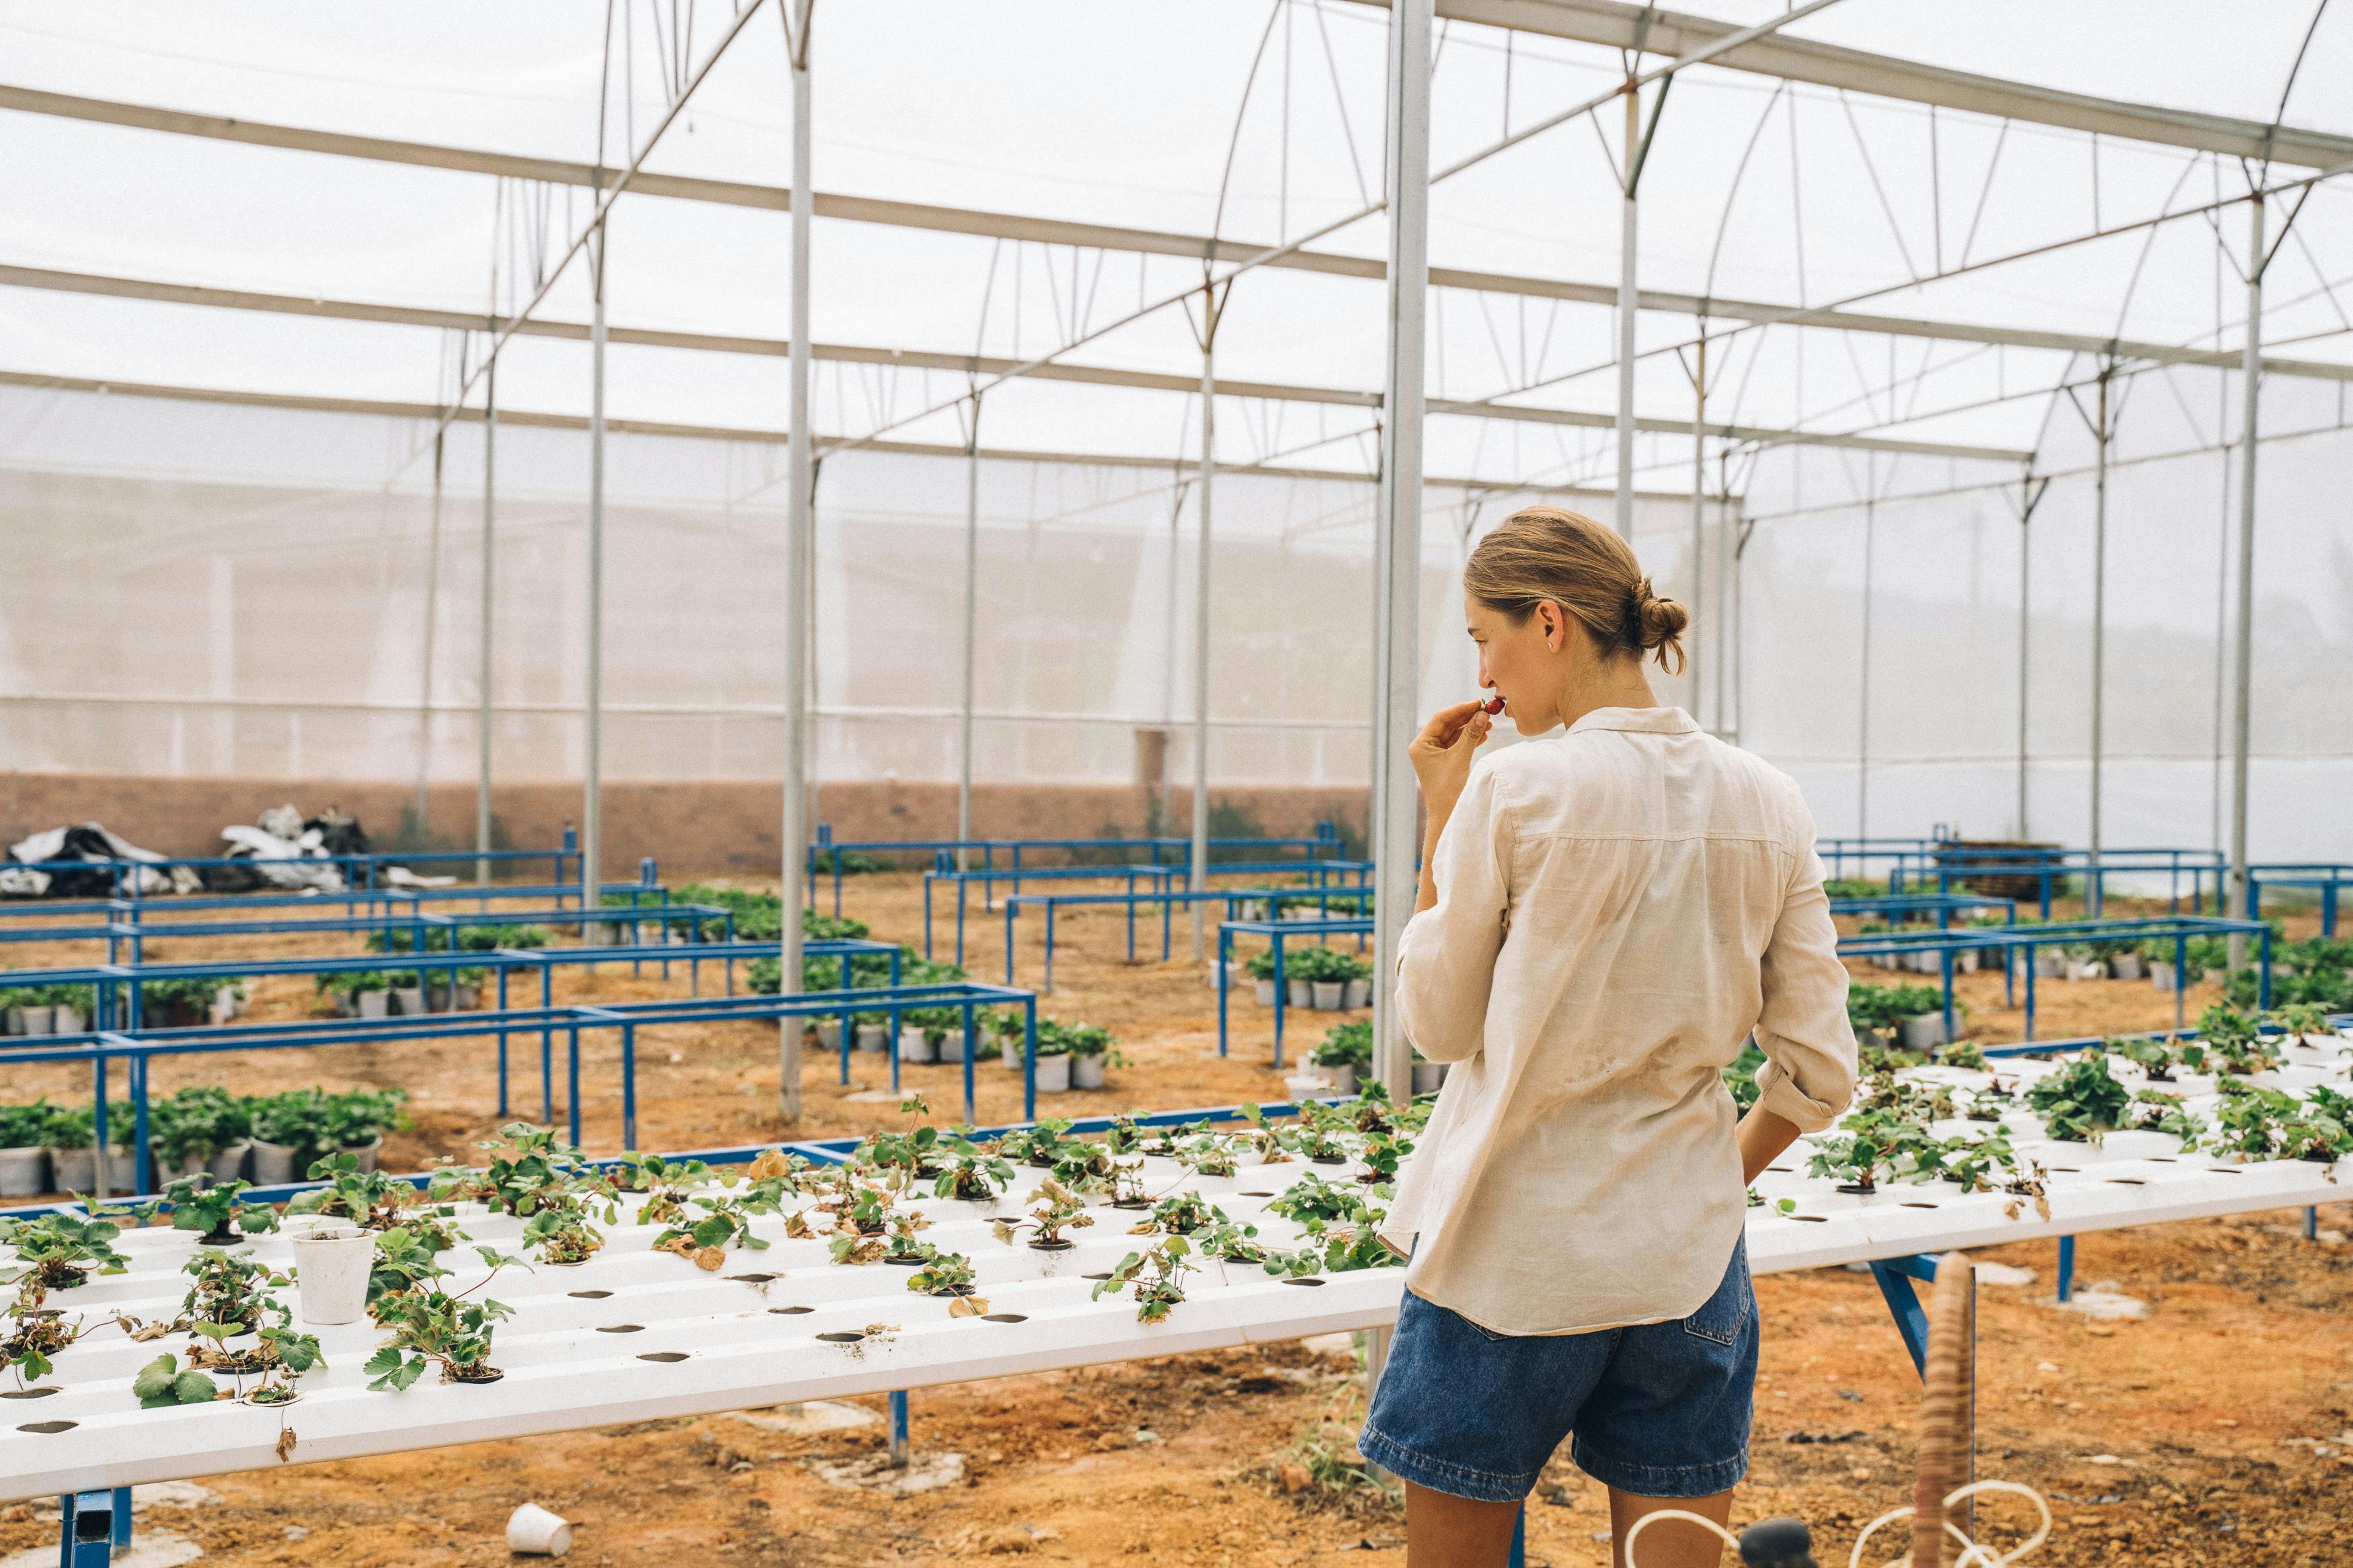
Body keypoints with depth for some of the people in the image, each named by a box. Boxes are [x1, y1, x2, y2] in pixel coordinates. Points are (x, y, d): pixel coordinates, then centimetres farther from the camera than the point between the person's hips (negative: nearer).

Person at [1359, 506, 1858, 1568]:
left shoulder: (1513, 790, -13)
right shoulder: (1766, 805, 1)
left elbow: (1436, 1025, -3)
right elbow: (1819, 1072, 3)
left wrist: (1439, 812, 0)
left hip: (1510, 1251, -4)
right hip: (1688, 1256, 4)